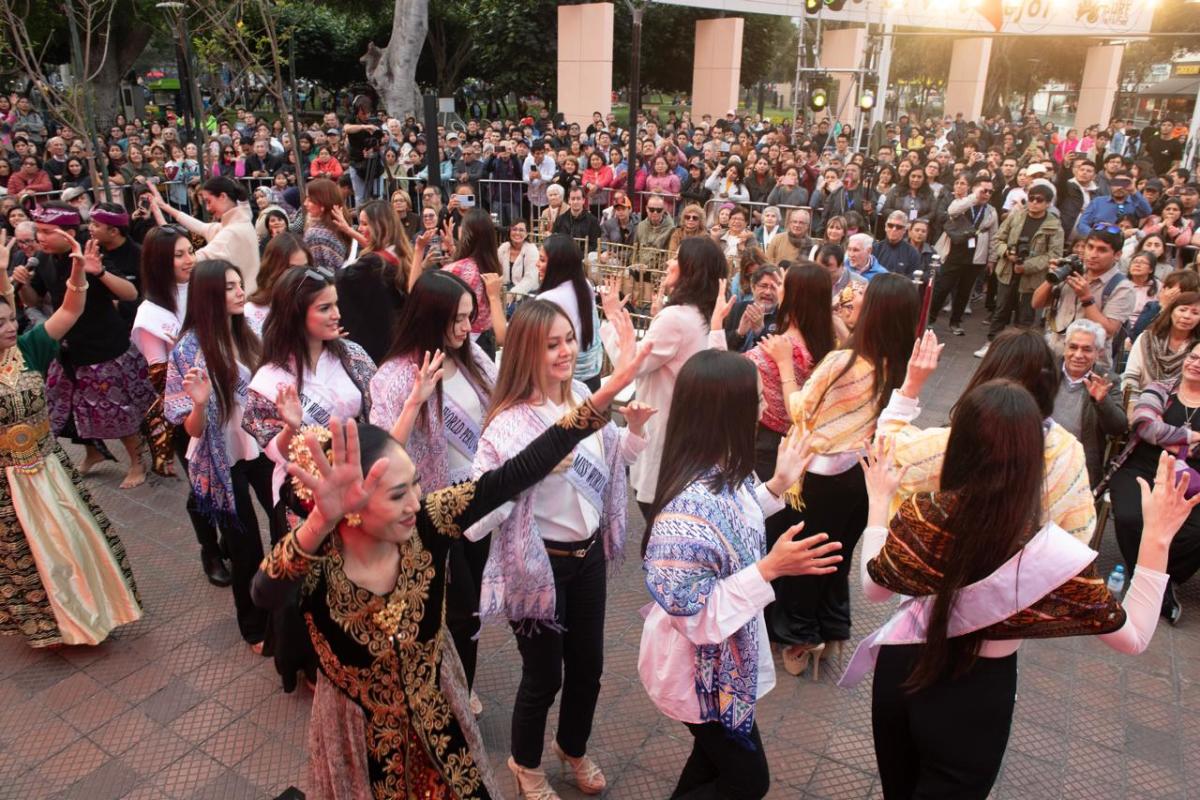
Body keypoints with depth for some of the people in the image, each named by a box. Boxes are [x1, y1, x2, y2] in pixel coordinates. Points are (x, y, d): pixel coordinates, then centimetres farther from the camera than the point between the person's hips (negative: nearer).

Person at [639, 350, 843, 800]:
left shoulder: (719, 474, -9)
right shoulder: (690, 507, -37)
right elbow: (694, 614, -31)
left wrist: (777, 486, 6)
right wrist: (770, 569, -34)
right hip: (703, 670, -8)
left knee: (716, 757, 30)